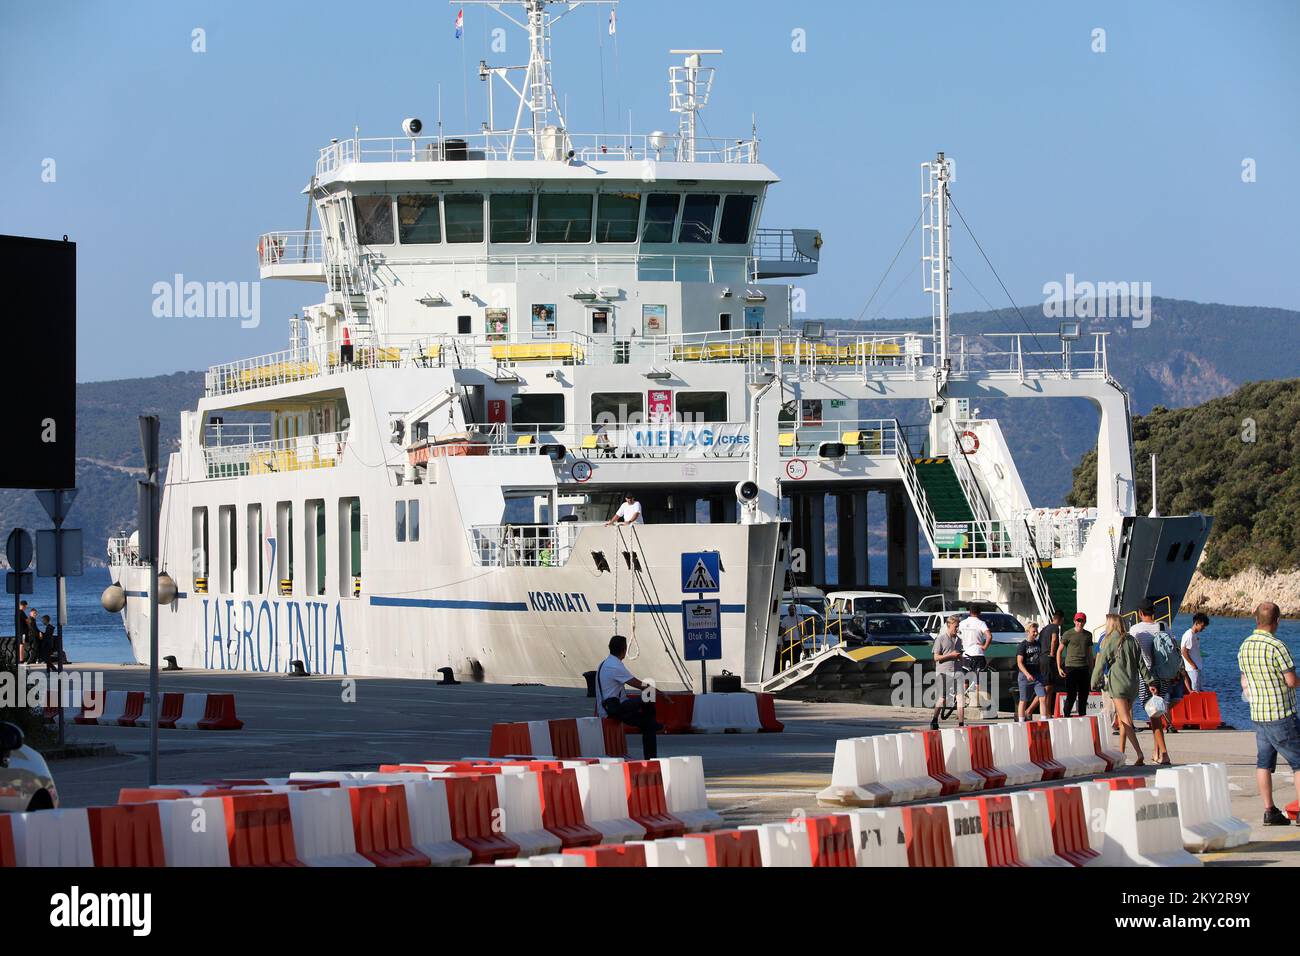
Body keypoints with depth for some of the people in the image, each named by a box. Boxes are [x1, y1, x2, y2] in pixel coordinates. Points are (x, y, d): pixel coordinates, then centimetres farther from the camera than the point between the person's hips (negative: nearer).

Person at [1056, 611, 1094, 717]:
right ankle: (1066, 716, 2)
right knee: (1071, 694, -7)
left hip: (1084, 668, 5)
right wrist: (1059, 668, -5)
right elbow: (1059, 651, 2)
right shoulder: (1068, 634, -1)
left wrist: (1091, 668, 17)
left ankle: (1082, 716, 14)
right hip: (1071, 667, -5)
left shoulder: (1088, 635, 13)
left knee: (1084, 695, 6)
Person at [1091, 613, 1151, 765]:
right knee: (1122, 719, 18)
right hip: (1132, 684, 6)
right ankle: (1121, 753, 22)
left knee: (1126, 720, -11)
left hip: (1117, 684, -6)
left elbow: (1100, 664, -5)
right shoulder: (1131, 640, 8)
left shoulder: (1108, 641, -7)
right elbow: (1141, 663, 7)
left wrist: (1094, 683, 6)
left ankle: (1139, 754, -23)